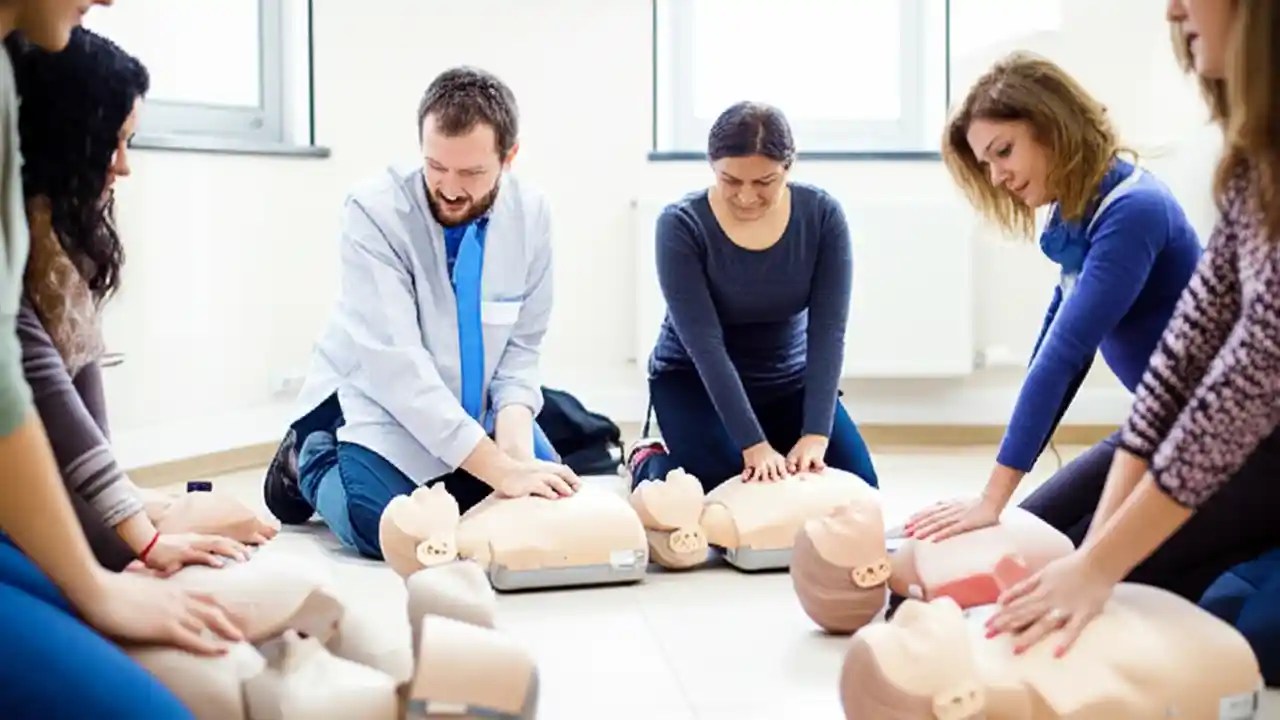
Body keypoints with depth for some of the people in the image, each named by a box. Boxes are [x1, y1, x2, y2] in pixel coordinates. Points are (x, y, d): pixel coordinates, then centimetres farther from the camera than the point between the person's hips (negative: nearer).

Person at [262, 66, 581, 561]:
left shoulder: (531, 215, -11)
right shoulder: (376, 210, -26)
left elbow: (520, 349, -5)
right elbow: (395, 363, -32)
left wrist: (516, 445, -26)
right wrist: (498, 468, -38)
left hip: (476, 409, 5)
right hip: (381, 402, -5)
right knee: (390, 534, -26)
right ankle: (307, 460, 7)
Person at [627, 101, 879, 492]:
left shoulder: (822, 215, -14)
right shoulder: (682, 225, -22)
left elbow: (828, 332, -18)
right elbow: (704, 344, -26)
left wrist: (815, 435, -29)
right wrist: (754, 445, -33)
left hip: (789, 380, 3)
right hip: (695, 381, -3)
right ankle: (649, 461, 9)